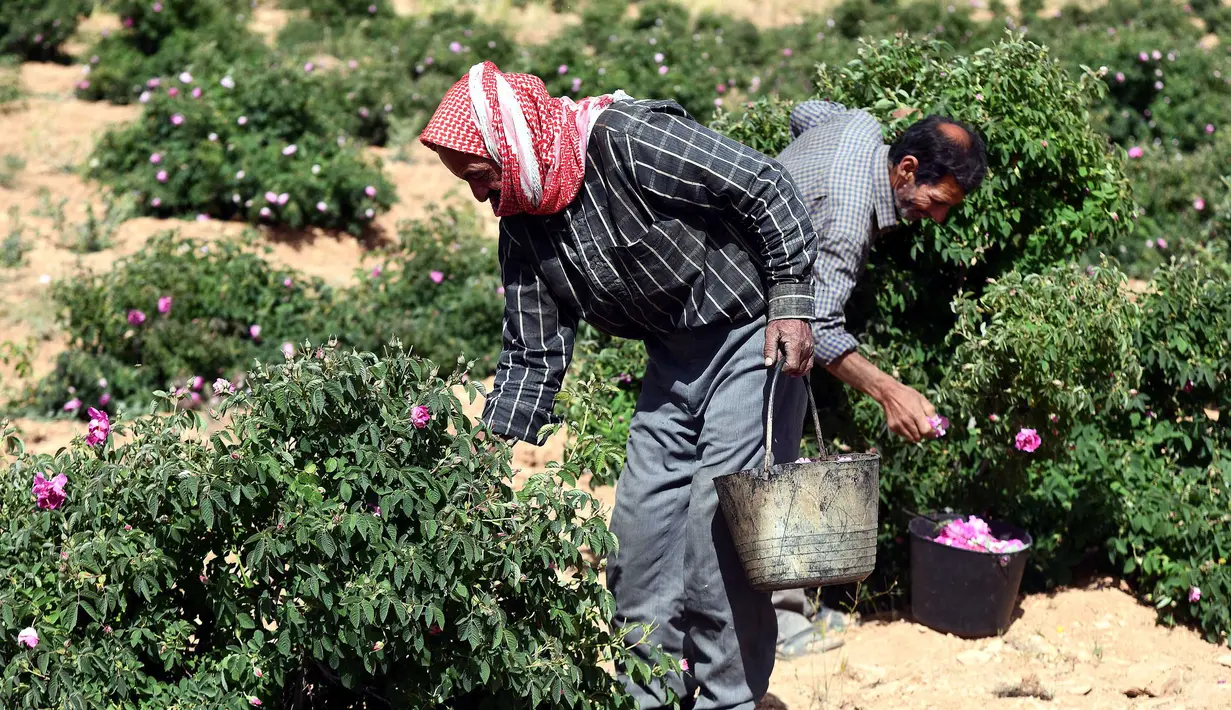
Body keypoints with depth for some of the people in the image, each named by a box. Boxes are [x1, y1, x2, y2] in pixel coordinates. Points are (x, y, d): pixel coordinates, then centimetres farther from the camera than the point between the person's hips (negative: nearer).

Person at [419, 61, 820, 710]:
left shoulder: (628, 141, -25)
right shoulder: (523, 231, -1)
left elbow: (765, 185, -20)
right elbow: (532, 358, 5)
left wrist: (791, 299, -21)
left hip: (752, 333, -8)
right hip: (674, 355, 8)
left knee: (720, 511, -13)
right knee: (641, 512, 4)